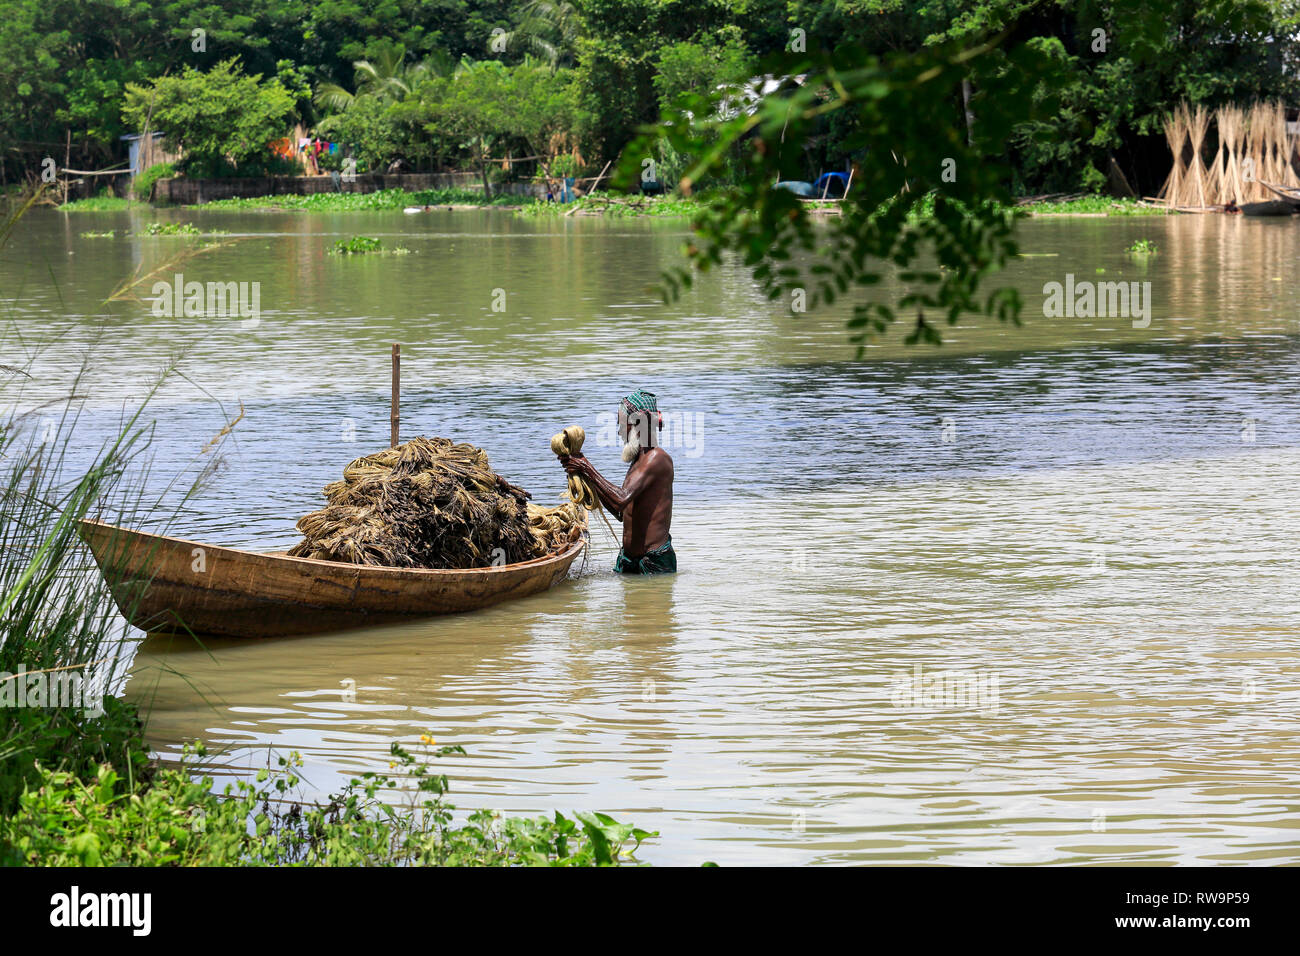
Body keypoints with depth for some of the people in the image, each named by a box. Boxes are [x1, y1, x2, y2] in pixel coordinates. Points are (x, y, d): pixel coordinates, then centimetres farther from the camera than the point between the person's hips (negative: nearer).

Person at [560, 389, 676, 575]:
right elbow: (621, 513, 20)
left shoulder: (657, 458, -13)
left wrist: (588, 470, -14)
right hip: (628, 559, 9)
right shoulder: (638, 460, 17)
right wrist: (586, 474, 17)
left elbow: (621, 500, -24)